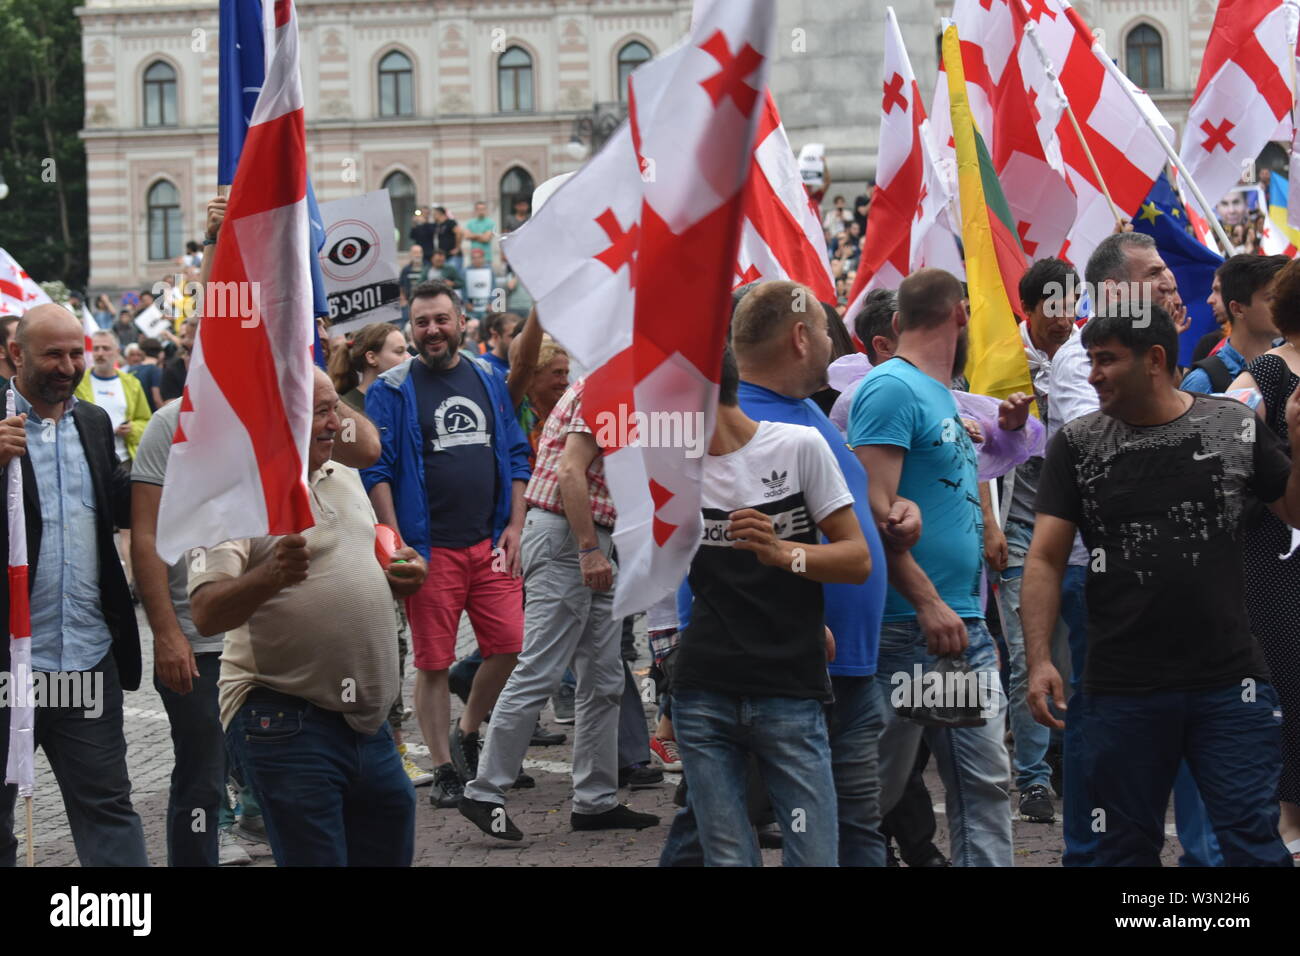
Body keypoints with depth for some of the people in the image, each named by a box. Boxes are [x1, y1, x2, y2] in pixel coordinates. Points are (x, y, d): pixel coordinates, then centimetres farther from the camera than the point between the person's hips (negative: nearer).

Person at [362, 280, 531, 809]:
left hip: (490, 543, 4)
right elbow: (376, 470, -4)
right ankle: (445, 767, 12)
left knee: (510, 644, -2)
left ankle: (466, 733, 21)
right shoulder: (393, 389, -1)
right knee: (433, 661, 0)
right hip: (429, 548, -4)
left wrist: (514, 526, 5)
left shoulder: (489, 379, 12)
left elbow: (516, 456, 15)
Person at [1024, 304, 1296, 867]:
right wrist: (1038, 659, -12)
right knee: (1125, 846, 11)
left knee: (1254, 840, -1)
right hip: (1122, 691, 1)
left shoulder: (1236, 428, 1)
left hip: (1230, 682, -1)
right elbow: (1045, 559, -2)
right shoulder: (1077, 445, 1)